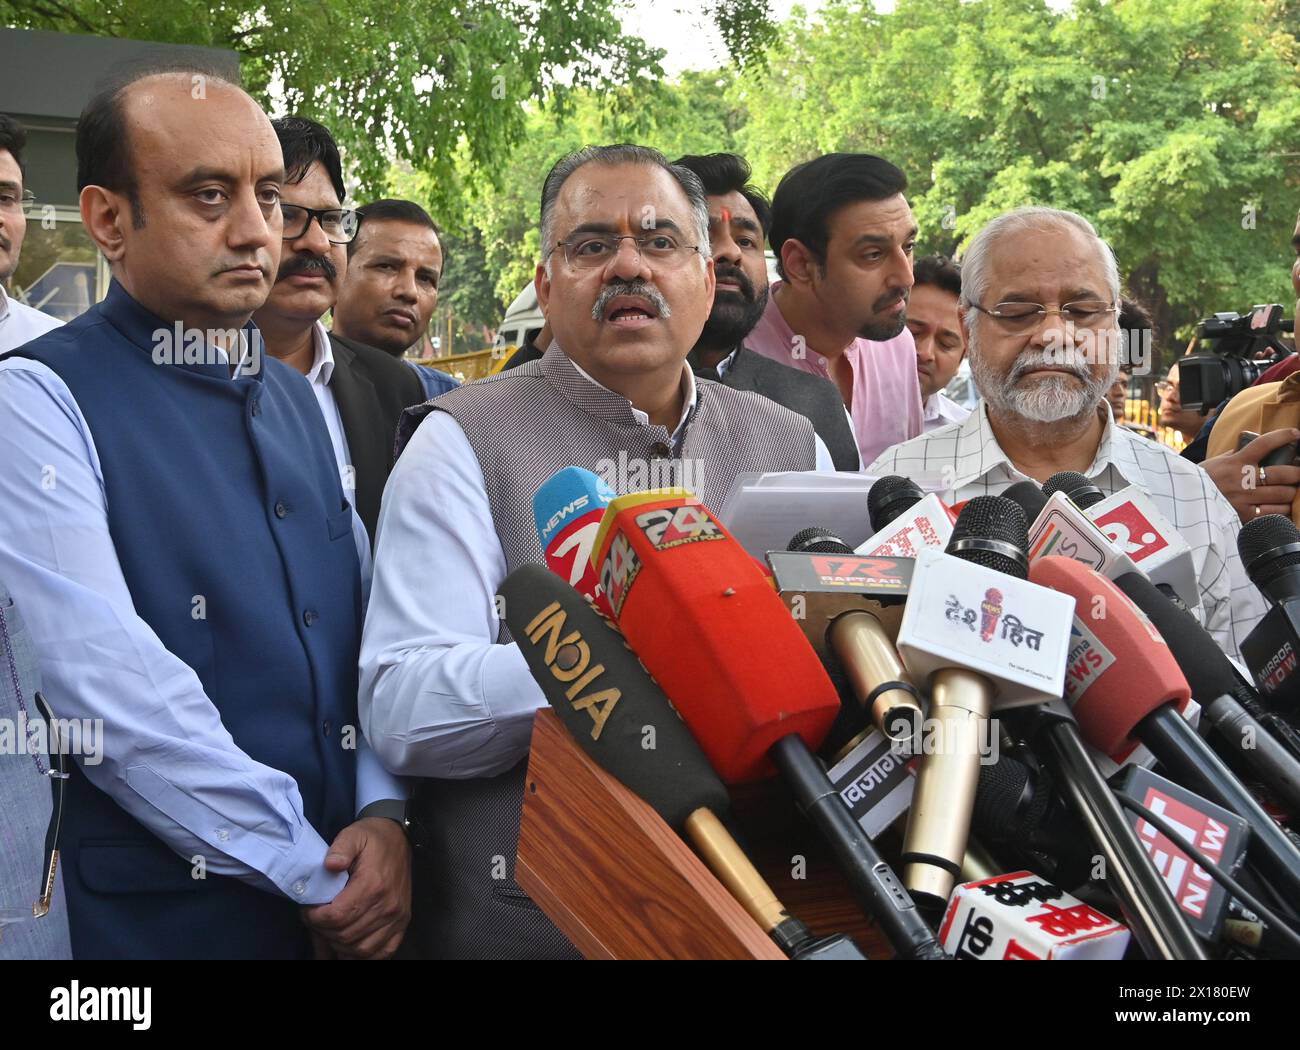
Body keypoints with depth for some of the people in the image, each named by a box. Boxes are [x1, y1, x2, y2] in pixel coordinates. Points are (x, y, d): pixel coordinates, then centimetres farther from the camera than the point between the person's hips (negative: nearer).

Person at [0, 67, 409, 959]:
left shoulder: (299, 399, 10)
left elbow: (368, 624, 6)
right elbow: (113, 691, -20)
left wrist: (383, 814, -10)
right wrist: (314, 874, -16)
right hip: (158, 915, -6)